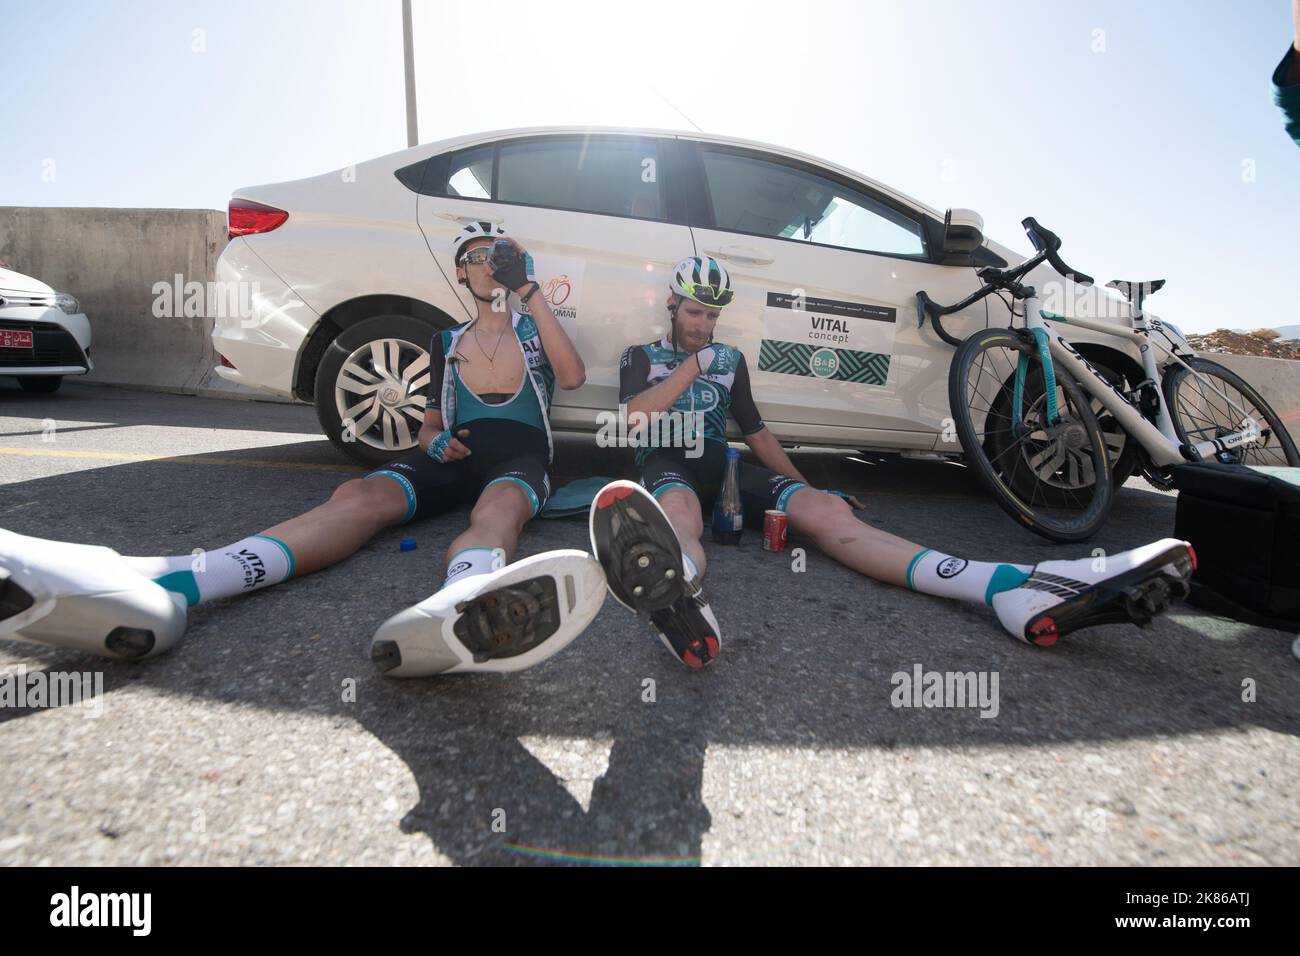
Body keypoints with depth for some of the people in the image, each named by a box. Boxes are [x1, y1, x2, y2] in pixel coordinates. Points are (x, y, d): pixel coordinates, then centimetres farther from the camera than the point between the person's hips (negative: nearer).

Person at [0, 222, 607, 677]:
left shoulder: (531, 327, 20)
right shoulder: (445, 344, 25)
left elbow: (573, 376, -1)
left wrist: (531, 291, -2)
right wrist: (435, 440, 1)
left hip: (519, 457, -2)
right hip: (457, 454, 2)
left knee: (501, 504, -40)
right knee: (363, 495, -30)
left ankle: (455, 609, -78)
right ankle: (155, 589, -55)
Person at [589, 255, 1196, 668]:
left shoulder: (729, 359, 25)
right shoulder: (642, 356, 16)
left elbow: (755, 431, 25)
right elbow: (637, 417, -5)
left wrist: (806, 488, 16)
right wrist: (693, 364, -3)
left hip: (724, 465, 3)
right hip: (668, 466, -2)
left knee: (825, 512, -26)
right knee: (678, 513, -43)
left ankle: (1016, 589, -48)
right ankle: (679, 599, -84)